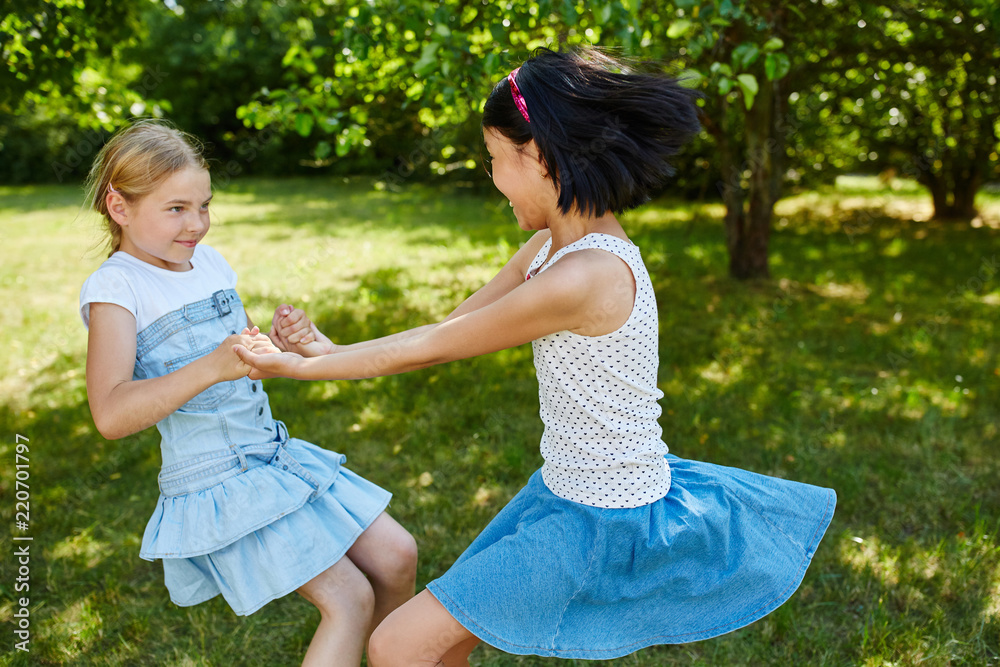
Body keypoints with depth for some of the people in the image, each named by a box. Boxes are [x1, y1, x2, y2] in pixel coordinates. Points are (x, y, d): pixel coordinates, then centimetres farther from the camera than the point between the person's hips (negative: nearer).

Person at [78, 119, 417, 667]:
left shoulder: (210, 262, 9)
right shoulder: (114, 288, -12)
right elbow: (110, 414, -27)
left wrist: (275, 342, -4)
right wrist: (213, 366, -38)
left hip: (274, 453, 7)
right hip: (218, 483, -7)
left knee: (396, 556, 7)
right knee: (349, 599, -12)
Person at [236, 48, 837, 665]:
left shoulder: (585, 275, -29)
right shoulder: (550, 246, 1)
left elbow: (431, 349, -20)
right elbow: (449, 327, 6)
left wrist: (301, 367, -8)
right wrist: (333, 351, 3)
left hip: (602, 521, -9)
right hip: (564, 490, 9)